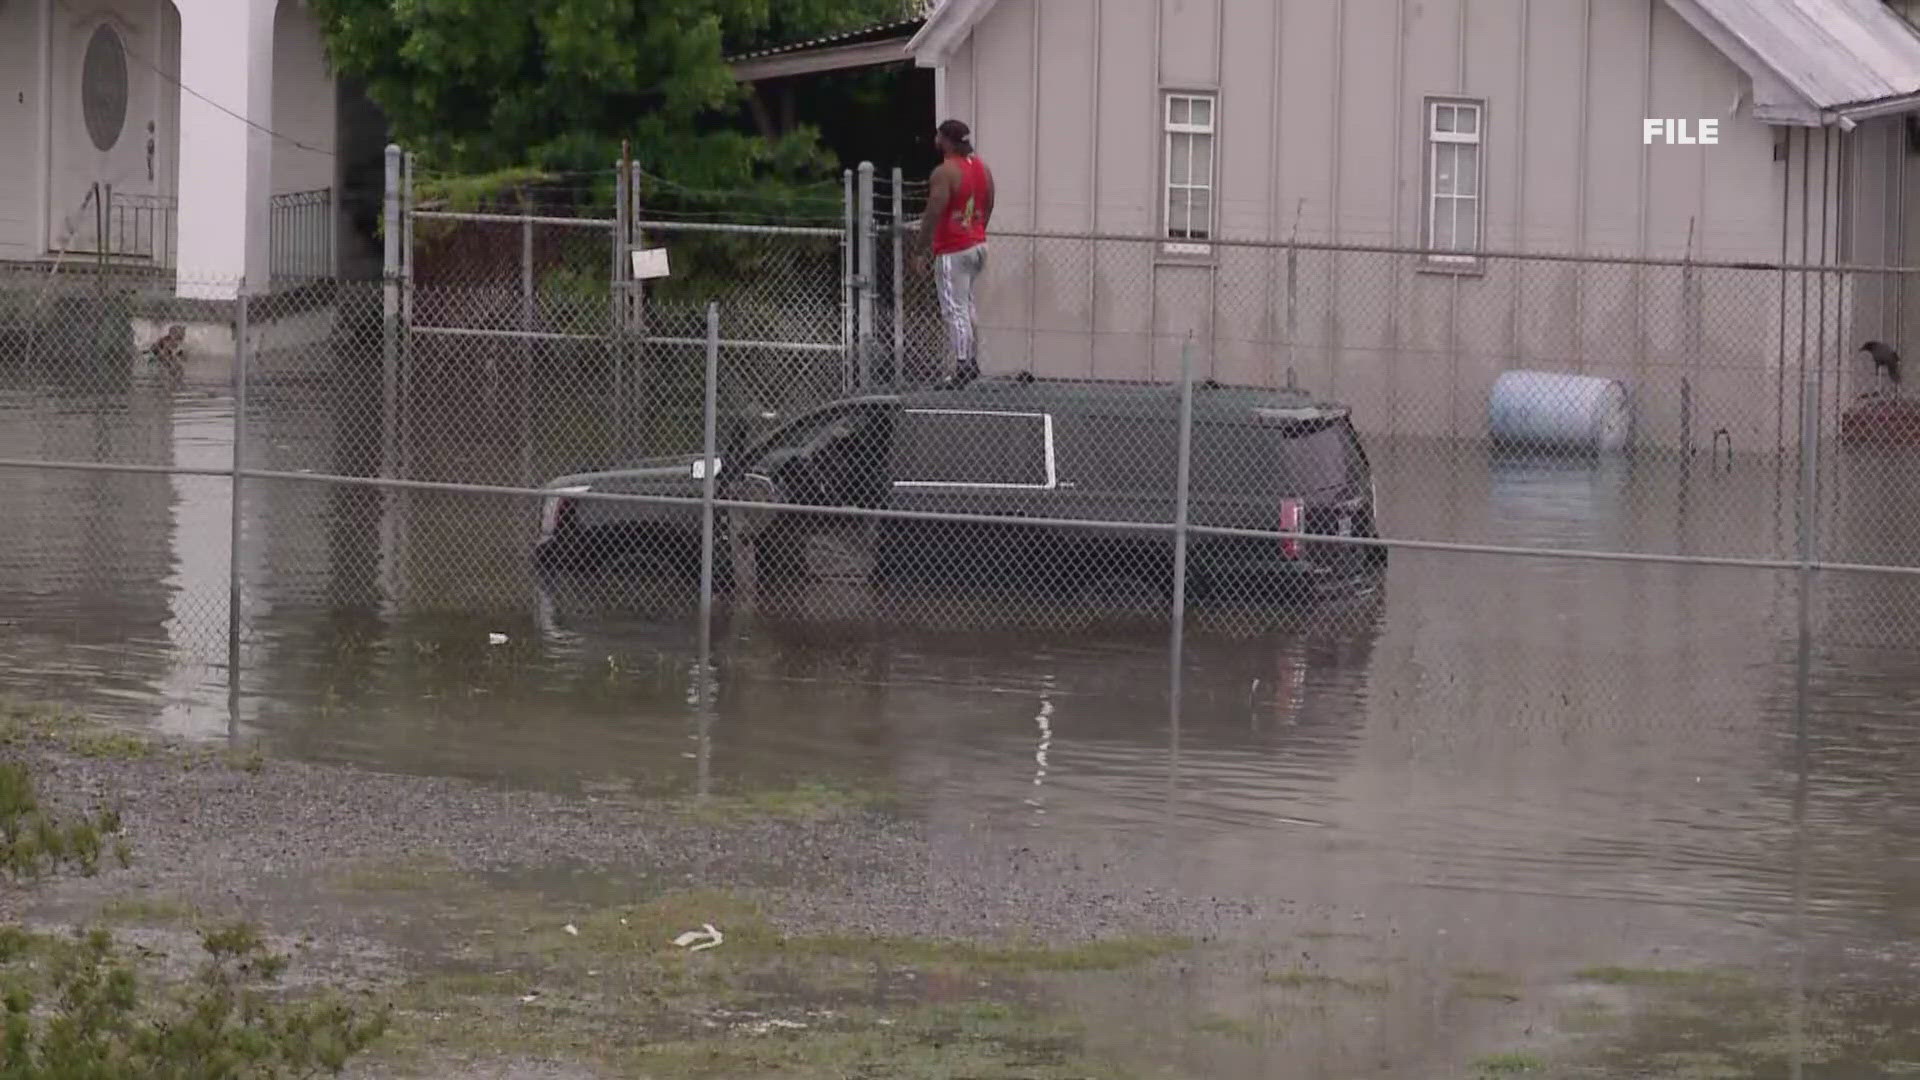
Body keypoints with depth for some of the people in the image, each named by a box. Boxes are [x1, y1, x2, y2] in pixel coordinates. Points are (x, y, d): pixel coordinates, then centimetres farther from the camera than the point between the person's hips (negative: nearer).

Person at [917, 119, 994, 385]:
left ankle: (962, 368, -12)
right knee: (967, 306, 19)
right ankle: (973, 362, 20)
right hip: (978, 245, 8)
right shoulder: (982, 168, 9)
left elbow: (933, 215, -19)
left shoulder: (944, 173, -16)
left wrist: (922, 250, -13)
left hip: (952, 251, -8)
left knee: (955, 310, -7)